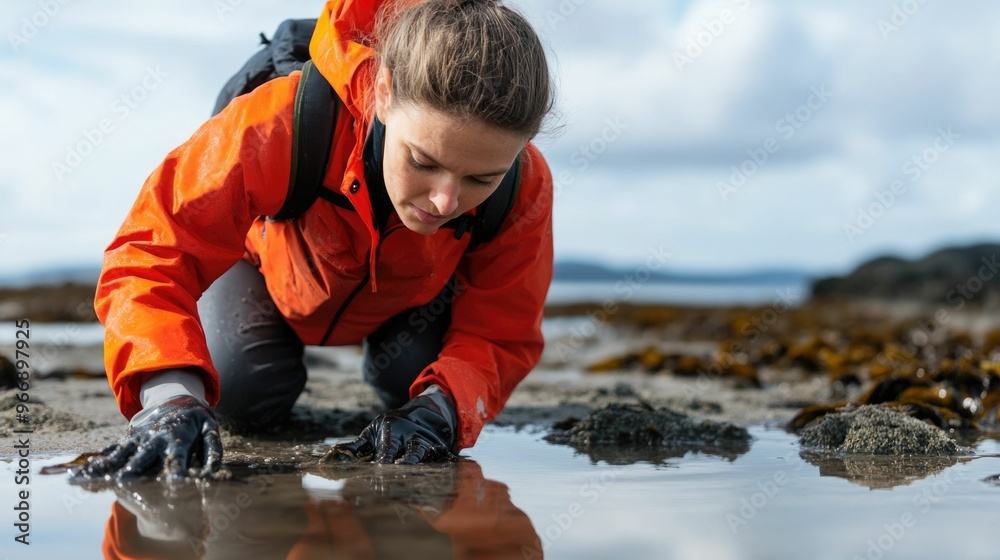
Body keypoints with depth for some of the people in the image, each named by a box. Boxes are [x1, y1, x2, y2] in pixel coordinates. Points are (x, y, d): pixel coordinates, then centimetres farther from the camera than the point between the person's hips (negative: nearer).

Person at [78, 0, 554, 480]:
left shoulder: (524, 190, -38)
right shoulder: (280, 126, -49)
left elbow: (501, 335, -28)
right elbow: (152, 251, -50)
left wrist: (440, 407, -51)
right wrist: (171, 395, -67)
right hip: (274, 256, -2)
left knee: (413, 381, -18)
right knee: (244, 397, -17)